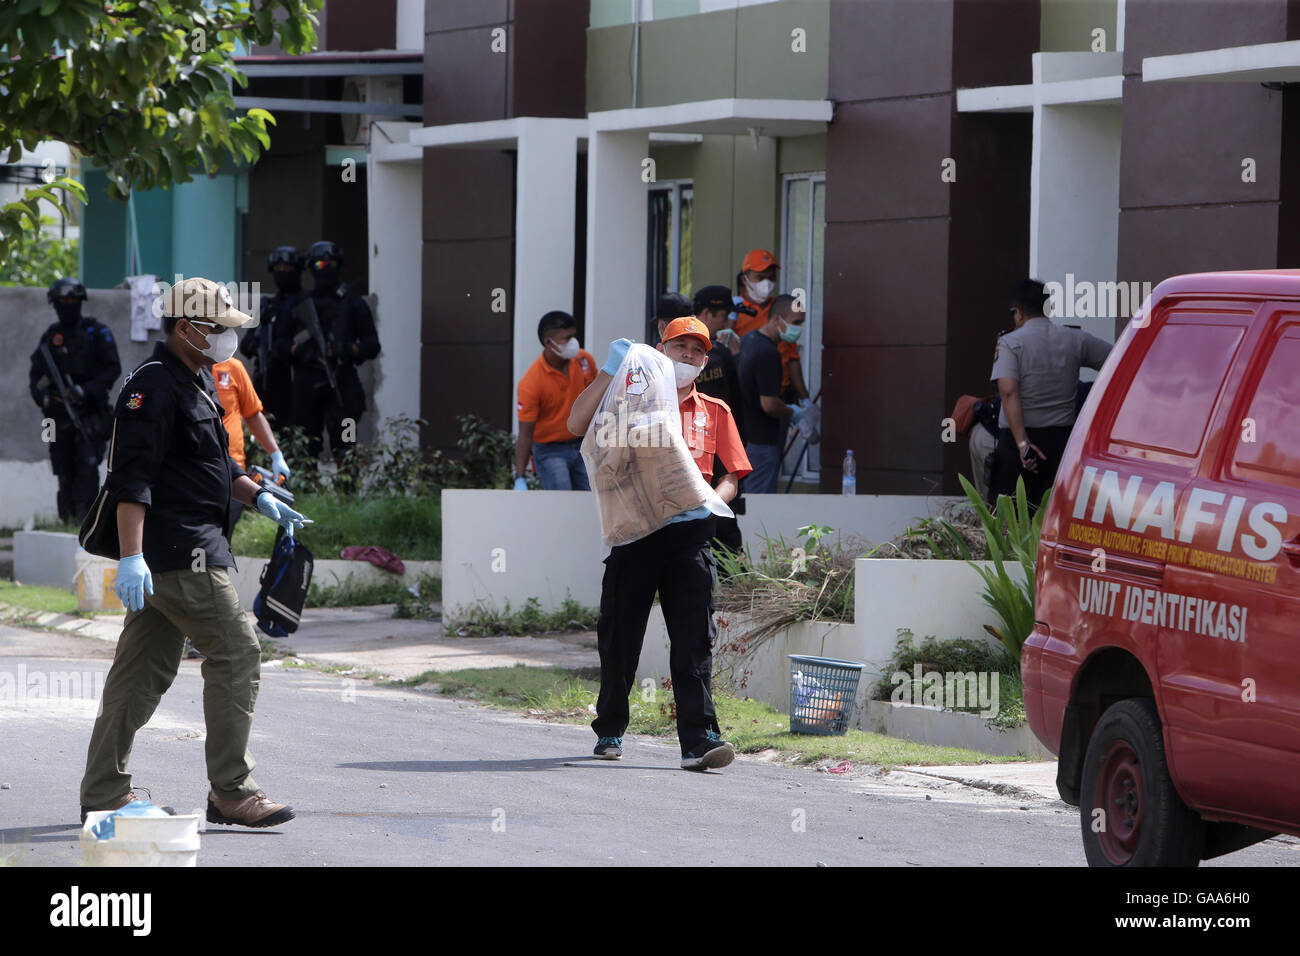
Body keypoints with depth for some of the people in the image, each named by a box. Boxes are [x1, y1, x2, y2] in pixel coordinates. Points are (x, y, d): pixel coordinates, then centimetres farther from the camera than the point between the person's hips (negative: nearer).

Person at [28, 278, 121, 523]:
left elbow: (113, 369, -3)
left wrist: (86, 390, -15)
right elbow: (35, 374, 16)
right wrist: (42, 397, -5)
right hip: (60, 412, 4)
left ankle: (85, 513, -20)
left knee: (87, 464, -16)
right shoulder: (50, 336, 13)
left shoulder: (96, 333, 3)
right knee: (64, 470, 4)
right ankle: (67, 516, 11)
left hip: (90, 412, -4)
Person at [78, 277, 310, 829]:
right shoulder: (153, 387, -15)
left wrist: (259, 498, 22)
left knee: (144, 670, 11)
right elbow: (131, 477, -22)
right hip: (180, 554, -10)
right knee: (236, 654, -9)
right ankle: (230, 793, -5)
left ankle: (103, 794, 14)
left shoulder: (199, 381, 18)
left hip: (194, 546, 10)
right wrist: (131, 556, -28)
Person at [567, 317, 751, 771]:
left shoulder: (715, 412, 19)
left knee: (694, 639, -11)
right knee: (620, 635, 3)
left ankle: (699, 740, -18)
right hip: (635, 529, 0)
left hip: (689, 534, 0)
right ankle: (609, 730, 22)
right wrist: (610, 370, -8)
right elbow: (577, 424, -1)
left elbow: (732, 476, 15)